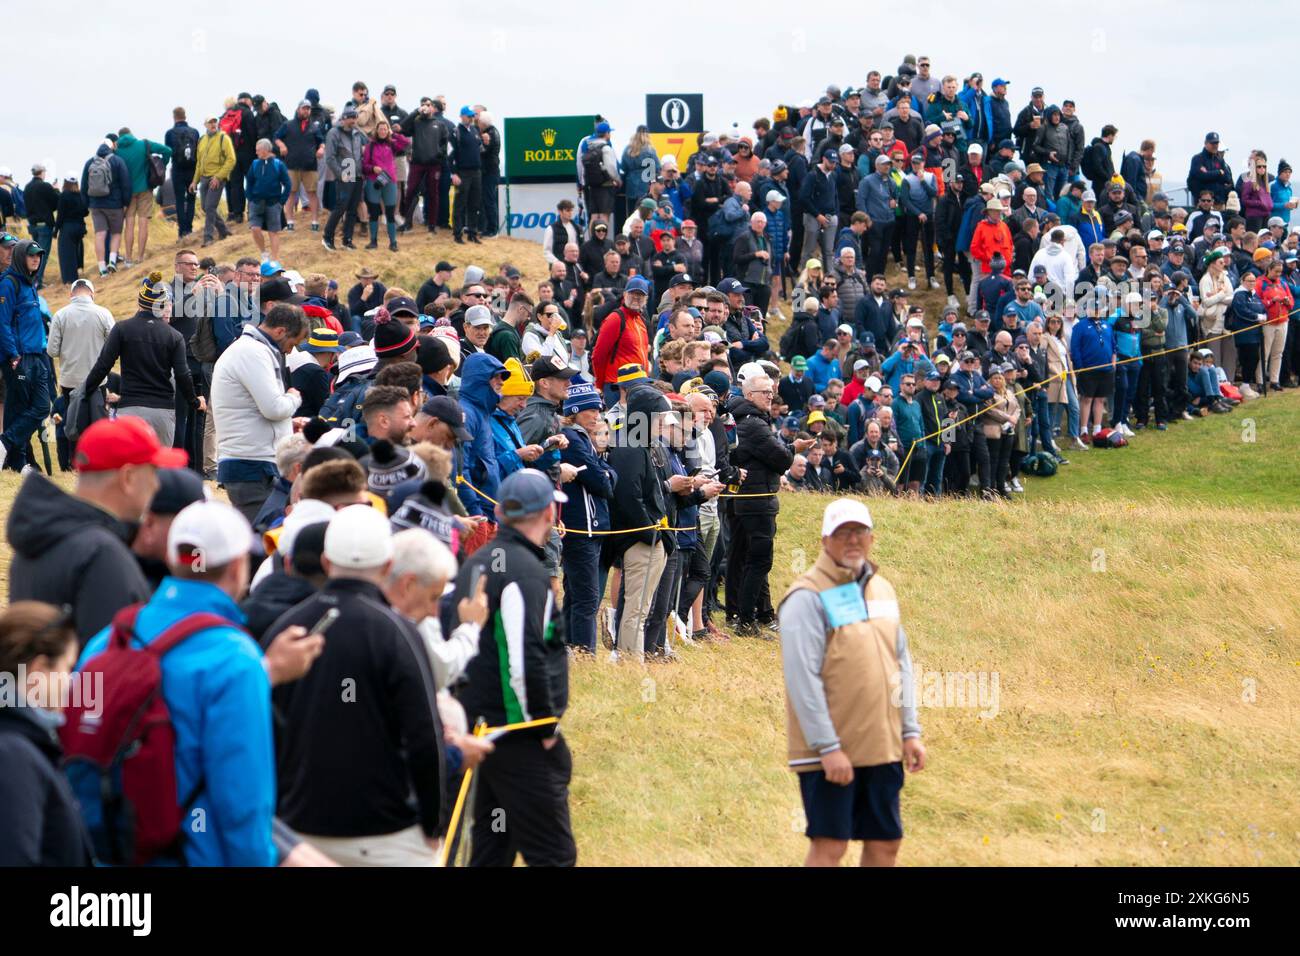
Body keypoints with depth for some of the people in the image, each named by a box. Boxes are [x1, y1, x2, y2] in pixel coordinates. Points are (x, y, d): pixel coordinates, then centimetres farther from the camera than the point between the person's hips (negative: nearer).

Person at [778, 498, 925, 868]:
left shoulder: (882, 589, 13)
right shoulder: (808, 597, -10)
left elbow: (901, 664, 17)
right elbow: (802, 677, -16)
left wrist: (910, 732, 9)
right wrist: (827, 747, -20)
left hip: (883, 748, 7)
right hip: (830, 751, -7)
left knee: (885, 843, 10)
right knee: (829, 844, -6)